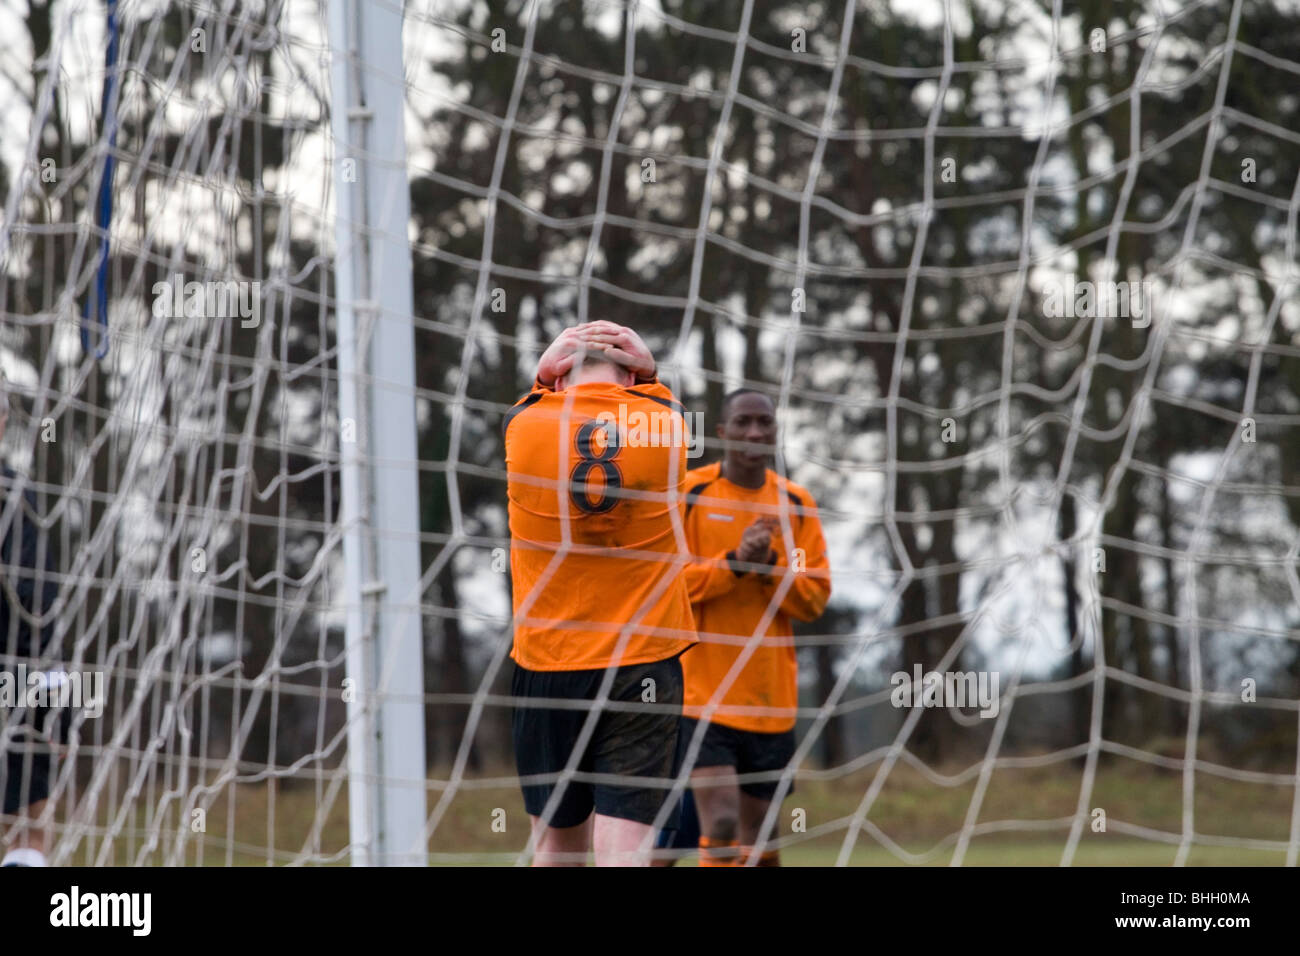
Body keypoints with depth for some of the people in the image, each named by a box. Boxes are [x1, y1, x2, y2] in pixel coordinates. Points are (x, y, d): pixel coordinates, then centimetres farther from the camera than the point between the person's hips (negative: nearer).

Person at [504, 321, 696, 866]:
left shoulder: (523, 427, -3)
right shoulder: (664, 426, -1)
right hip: (645, 664, -1)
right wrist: (647, 372, 10)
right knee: (623, 849, -7)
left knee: (556, 846, 13)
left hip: (547, 665, 1)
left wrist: (541, 377, 9)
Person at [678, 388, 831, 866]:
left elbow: (816, 597, 5)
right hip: (702, 695, -4)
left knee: (759, 837, 10)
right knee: (721, 827, -16)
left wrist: (769, 568, -13)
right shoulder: (686, 494, -2)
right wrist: (734, 562, -19)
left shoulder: (796, 503, 9)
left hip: (772, 699, 4)